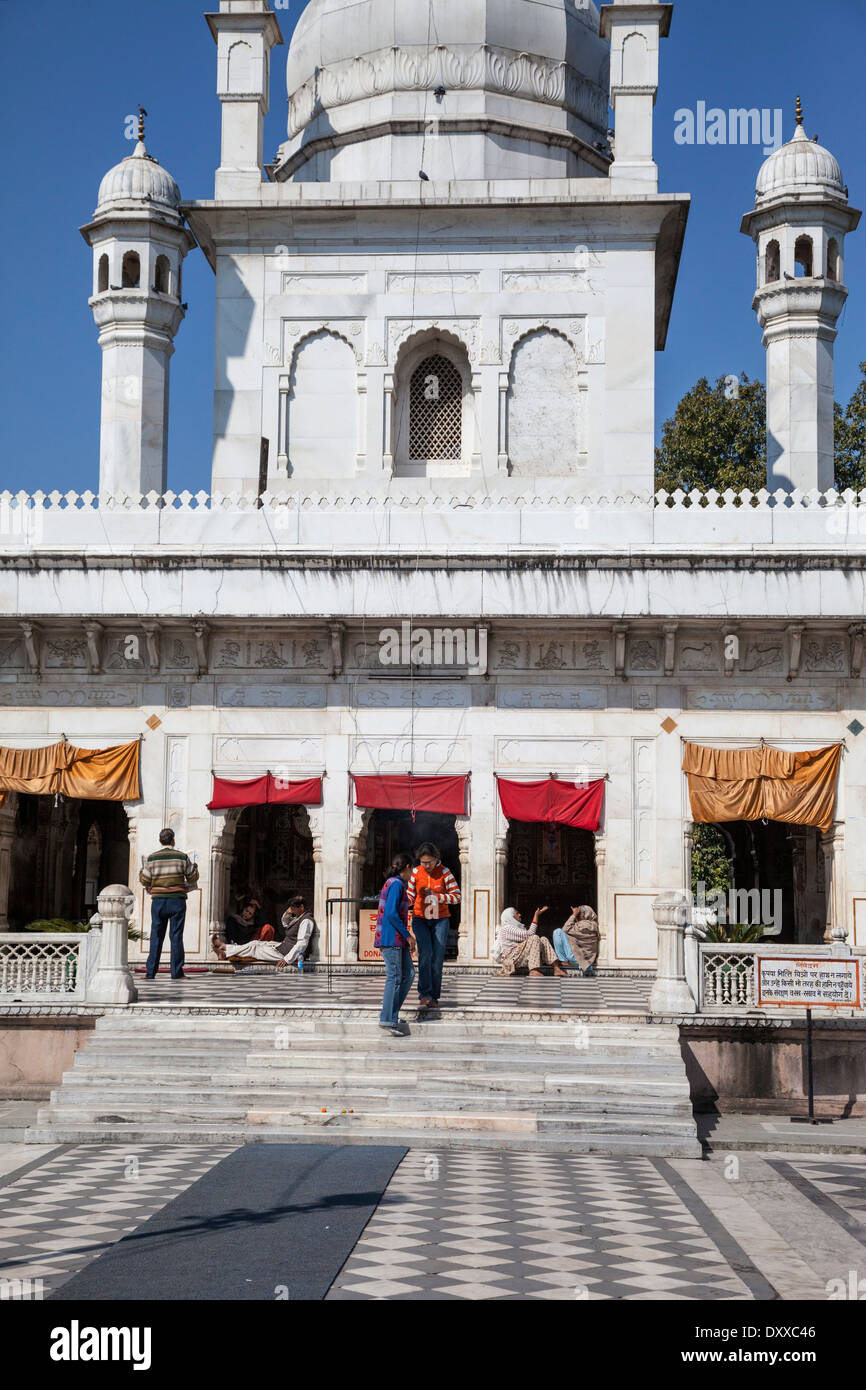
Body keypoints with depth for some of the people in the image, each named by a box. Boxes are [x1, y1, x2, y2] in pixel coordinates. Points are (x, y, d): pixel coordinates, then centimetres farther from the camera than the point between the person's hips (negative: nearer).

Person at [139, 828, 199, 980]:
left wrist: (142, 870, 25)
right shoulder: (182, 857, -2)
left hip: (158, 900, 1)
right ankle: (176, 972, -1)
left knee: (156, 936, 5)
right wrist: (195, 868, 27)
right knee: (176, 936, 0)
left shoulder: (152, 858, 1)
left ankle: (150, 972, 3)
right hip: (177, 900, -1)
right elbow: (192, 878, 5)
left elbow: (145, 880, 4)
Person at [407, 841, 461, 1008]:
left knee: (437, 959, -3)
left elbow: (456, 896, -4)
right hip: (420, 919, 0)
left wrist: (436, 896, -16)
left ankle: (434, 997, 8)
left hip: (440, 919, 0)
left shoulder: (445, 872, -4)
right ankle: (424, 993, -19)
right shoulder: (416, 872, 0)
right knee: (425, 952, -20)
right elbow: (410, 896, 8)